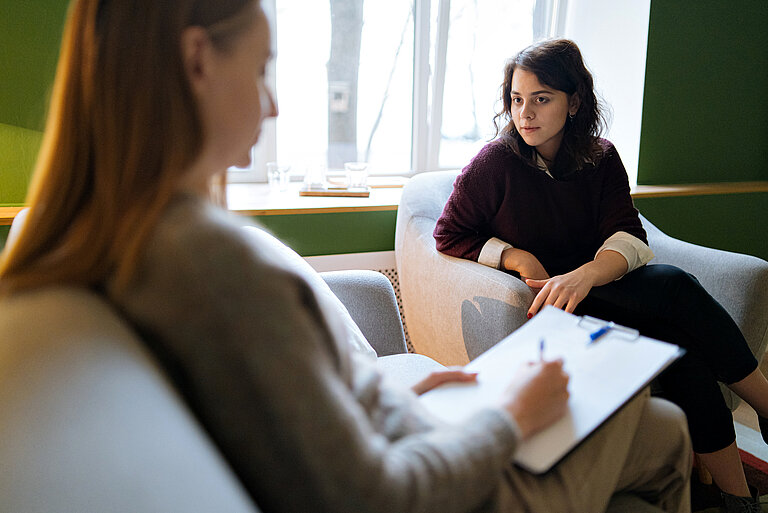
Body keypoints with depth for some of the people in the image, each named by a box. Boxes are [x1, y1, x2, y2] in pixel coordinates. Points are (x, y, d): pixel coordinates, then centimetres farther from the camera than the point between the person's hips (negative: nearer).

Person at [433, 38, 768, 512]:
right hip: (543, 301, -4)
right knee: (678, 289, -25)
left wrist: (585, 274, -33)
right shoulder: (495, 163, -7)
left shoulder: (601, 158, 3)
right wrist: (517, 257, -18)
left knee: (678, 337, -27)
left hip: (598, 287, 5)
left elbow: (628, 237, -9)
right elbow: (449, 235, -2)